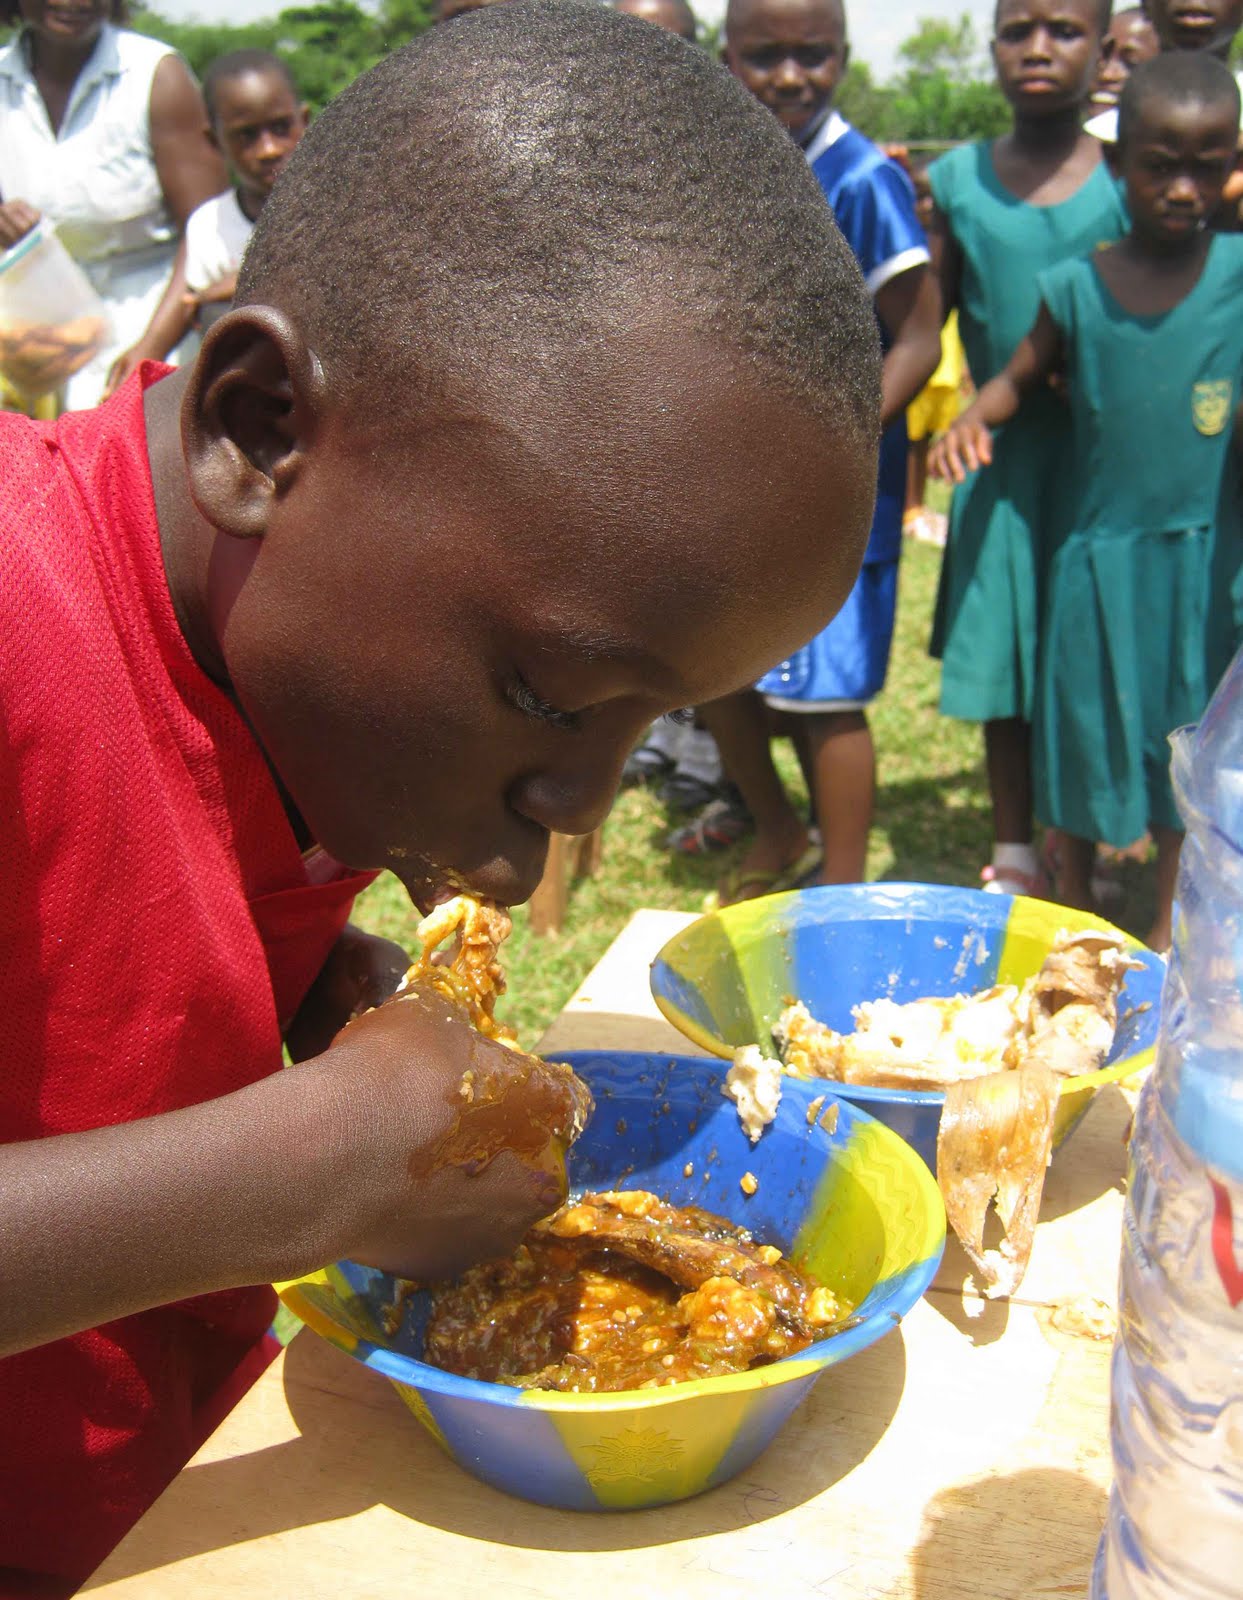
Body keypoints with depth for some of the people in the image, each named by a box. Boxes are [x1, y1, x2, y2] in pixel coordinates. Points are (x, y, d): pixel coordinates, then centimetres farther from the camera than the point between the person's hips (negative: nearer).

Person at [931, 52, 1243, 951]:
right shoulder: (1076, 287, -4)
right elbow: (1020, 378, 8)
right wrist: (973, 418, -10)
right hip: (1101, 547, 1)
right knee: (1086, 726, 12)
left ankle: (1170, 920, 29)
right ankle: (1075, 905, 34)